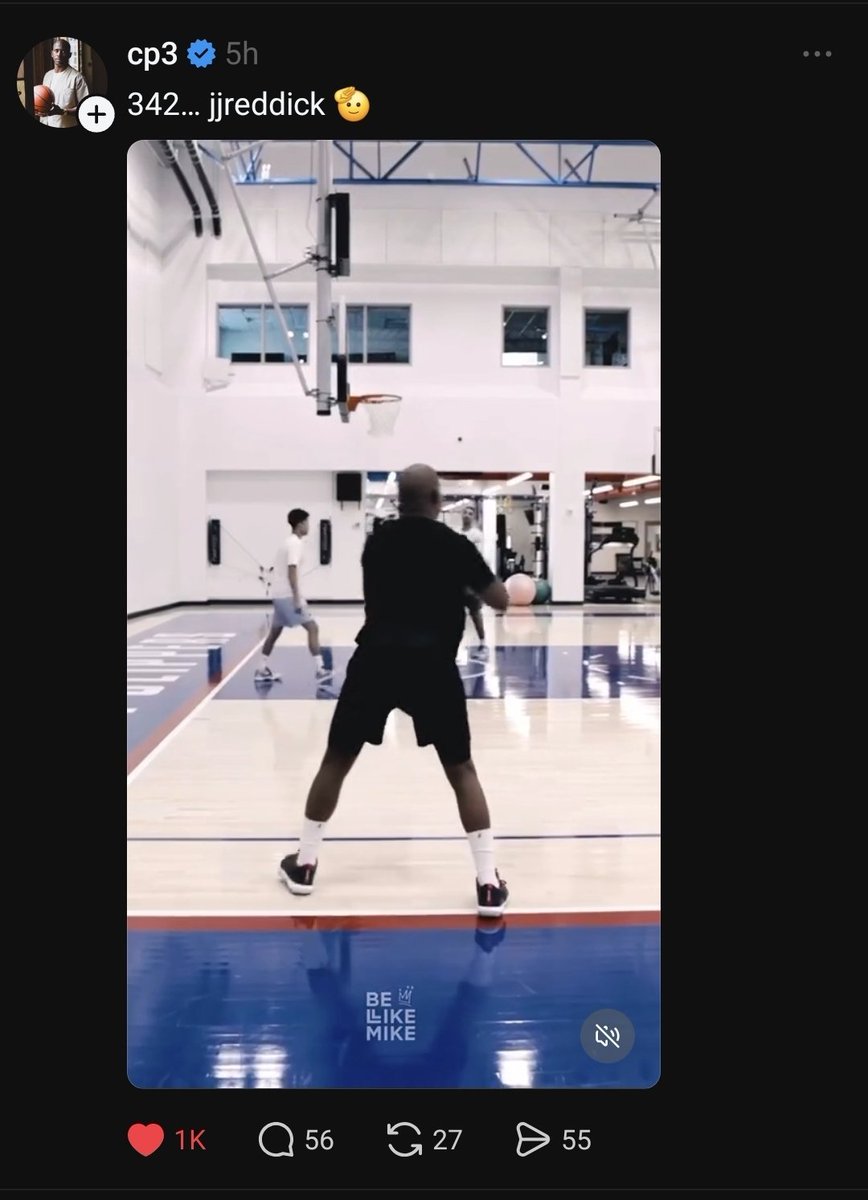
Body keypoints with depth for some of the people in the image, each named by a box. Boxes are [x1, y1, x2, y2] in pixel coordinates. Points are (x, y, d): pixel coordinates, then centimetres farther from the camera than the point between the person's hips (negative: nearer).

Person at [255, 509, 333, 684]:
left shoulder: (288, 542, 17)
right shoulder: (295, 543, -13)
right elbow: (292, 572, -21)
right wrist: (297, 598, -23)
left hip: (279, 595, 10)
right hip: (288, 595, -10)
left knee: (275, 631, 16)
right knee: (312, 628, -10)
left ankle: (262, 670, 22)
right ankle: (321, 669, -13)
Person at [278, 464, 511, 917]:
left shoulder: (376, 541, 14)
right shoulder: (453, 544, 4)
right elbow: (500, 601, 8)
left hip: (375, 657, 2)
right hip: (431, 663, -2)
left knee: (336, 761, 17)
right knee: (461, 770, 9)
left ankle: (304, 864, 26)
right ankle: (488, 883, 7)